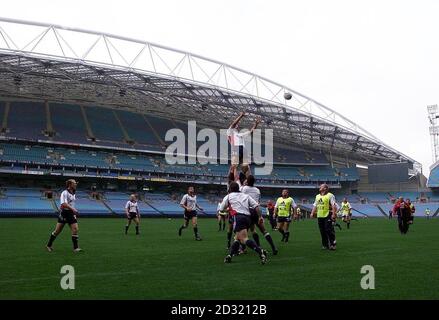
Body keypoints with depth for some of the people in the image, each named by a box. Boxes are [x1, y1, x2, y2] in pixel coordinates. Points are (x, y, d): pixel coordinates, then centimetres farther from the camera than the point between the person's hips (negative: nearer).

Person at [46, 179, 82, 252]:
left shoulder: (73, 194, 11)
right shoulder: (64, 193, -14)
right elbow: (64, 204, -28)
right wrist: (73, 209, -38)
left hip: (71, 213, 7)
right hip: (64, 213, -6)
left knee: (75, 229, -6)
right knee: (57, 231, 3)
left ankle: (75, 248, -3)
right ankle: (49, 245, 21)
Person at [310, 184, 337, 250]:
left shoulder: (330, 195, -3)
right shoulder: (317, 196, 19)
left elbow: (333, 205, -10)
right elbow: (315, 205, 22)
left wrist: (334, 214, -19)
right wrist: (312, 213, 12)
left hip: (327, 216, -7)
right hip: (319, 216, 7)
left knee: (329, 230, -11)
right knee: (322, 231, 7)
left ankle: (333, 244, -2)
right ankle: (325, 245, 15)